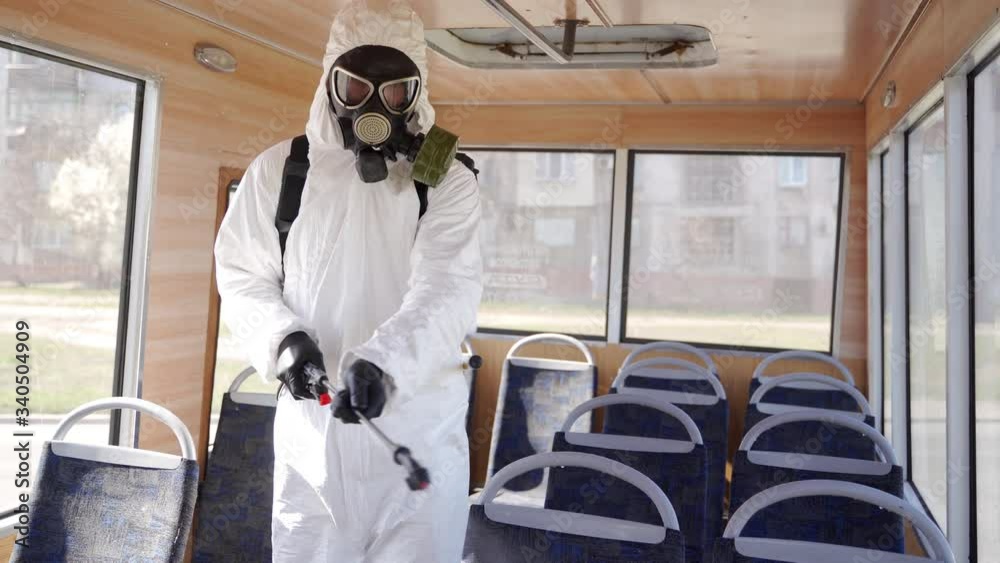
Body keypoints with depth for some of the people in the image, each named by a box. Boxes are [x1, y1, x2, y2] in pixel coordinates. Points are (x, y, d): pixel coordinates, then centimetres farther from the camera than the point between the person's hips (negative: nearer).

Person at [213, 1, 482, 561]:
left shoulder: (449, 183, -2)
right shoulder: (278, 170, 4)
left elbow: (447, 291, -15)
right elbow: (242, 275, 9)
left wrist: (383, 361, -32)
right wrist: (283, 336, -12)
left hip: (419, 423, -1)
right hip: (311, 421, 2)